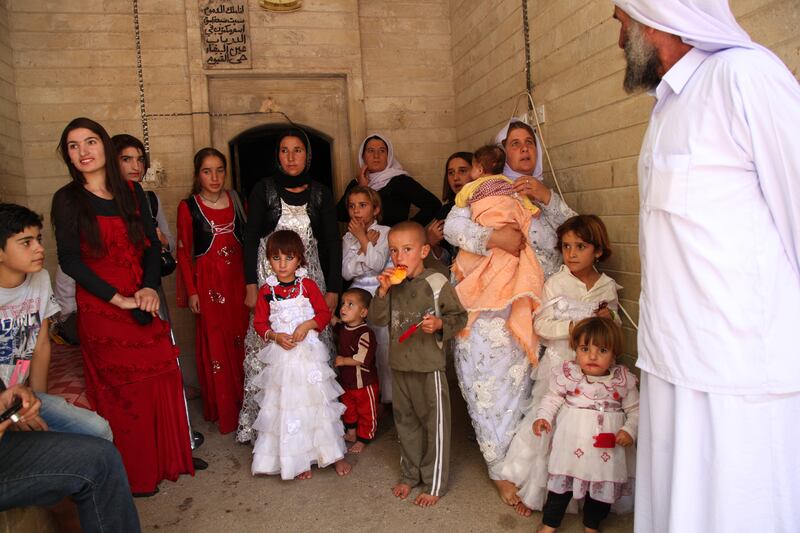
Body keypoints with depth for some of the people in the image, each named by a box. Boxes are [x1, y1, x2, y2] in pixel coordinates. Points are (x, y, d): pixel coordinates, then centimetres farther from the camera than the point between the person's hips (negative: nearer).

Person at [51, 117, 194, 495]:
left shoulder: (132, 192, 8)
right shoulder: (67, 200, -3)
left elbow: (152, 244, 6)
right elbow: (71, 261, -10)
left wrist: (150, 287, -10)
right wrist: (119, 299, -15)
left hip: (143, 303, 3)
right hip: (101, 309, -3)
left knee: (162, 378, 3)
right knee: (121, 390, 4)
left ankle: (168, 457, 24)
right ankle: (134, 474, 21)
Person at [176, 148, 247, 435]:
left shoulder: (235, 199, 5)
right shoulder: (188, 206, -5)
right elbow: (184, 252, -3)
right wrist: (191, 292, -5)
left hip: (238, 277, 3)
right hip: (208, 280, -3)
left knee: (242, 337, 7)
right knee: (215, 342, 4)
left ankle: (245, 403, 23)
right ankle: (221, 410, 18)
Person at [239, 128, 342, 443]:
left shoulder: (321, 193, 6)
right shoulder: (263, 190, 2)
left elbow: (332, 243, 5)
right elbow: (250, 239, 0)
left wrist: (333, 289, 0)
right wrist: (251, 285, -7)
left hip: (309, 279, 1)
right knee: (265, 347, -4)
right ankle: (257, 423, 9)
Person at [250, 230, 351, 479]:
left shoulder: (308, 285, -2)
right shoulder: (266, 291, 0)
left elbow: (325, 313, 0)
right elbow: (259, 323, 3)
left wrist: (307, 325, -16)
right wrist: (275, 336, -14)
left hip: (309, 353, -1)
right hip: (281, 357, 1)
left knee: (318, 401, 7)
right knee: (286, 407, 6)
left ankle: (334, 453, 22)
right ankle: (298, 460, 21)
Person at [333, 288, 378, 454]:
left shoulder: (365, 333, -28)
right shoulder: (341, 328, -3)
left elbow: (362, 359, -32)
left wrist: (342, 361, -23)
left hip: (364, 383, -8)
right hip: (346, 381, 8)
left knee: (366, 413, 12)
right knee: (348, 408, 25)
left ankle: (363, 440, 28)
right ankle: (351, 433, 45)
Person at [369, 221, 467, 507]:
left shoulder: (436, 283, -13)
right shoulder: (392, 283, 2)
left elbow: (459, 316, -6)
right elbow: (378, 320, -2)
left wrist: (440, 324, -25)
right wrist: (383, 292, -15)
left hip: (429, 365, -5)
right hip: (399, 364, 6)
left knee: (434, 423, 6)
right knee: (405, 421, 19)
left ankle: (434, 484, 22)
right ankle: (410, 474, 38)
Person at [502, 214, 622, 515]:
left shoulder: (608, 287, 5)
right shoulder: (555, 284, -4)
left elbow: (614, 324, 16)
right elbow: (541, 325, -9)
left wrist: (609, 318, -7)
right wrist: (575, 326, -21)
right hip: (559, 363, -2)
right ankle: (532, 491, 14)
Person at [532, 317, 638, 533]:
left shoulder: (623, 379, -6)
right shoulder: (568, 373, -10)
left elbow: (634, 409, 2)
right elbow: (552, 398, 2)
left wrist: (629, 430, -12)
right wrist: (543, 417, -11)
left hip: (608, 446, 2)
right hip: (573, 444, -1)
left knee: (604, 486, 17)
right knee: (562, 482, 10)